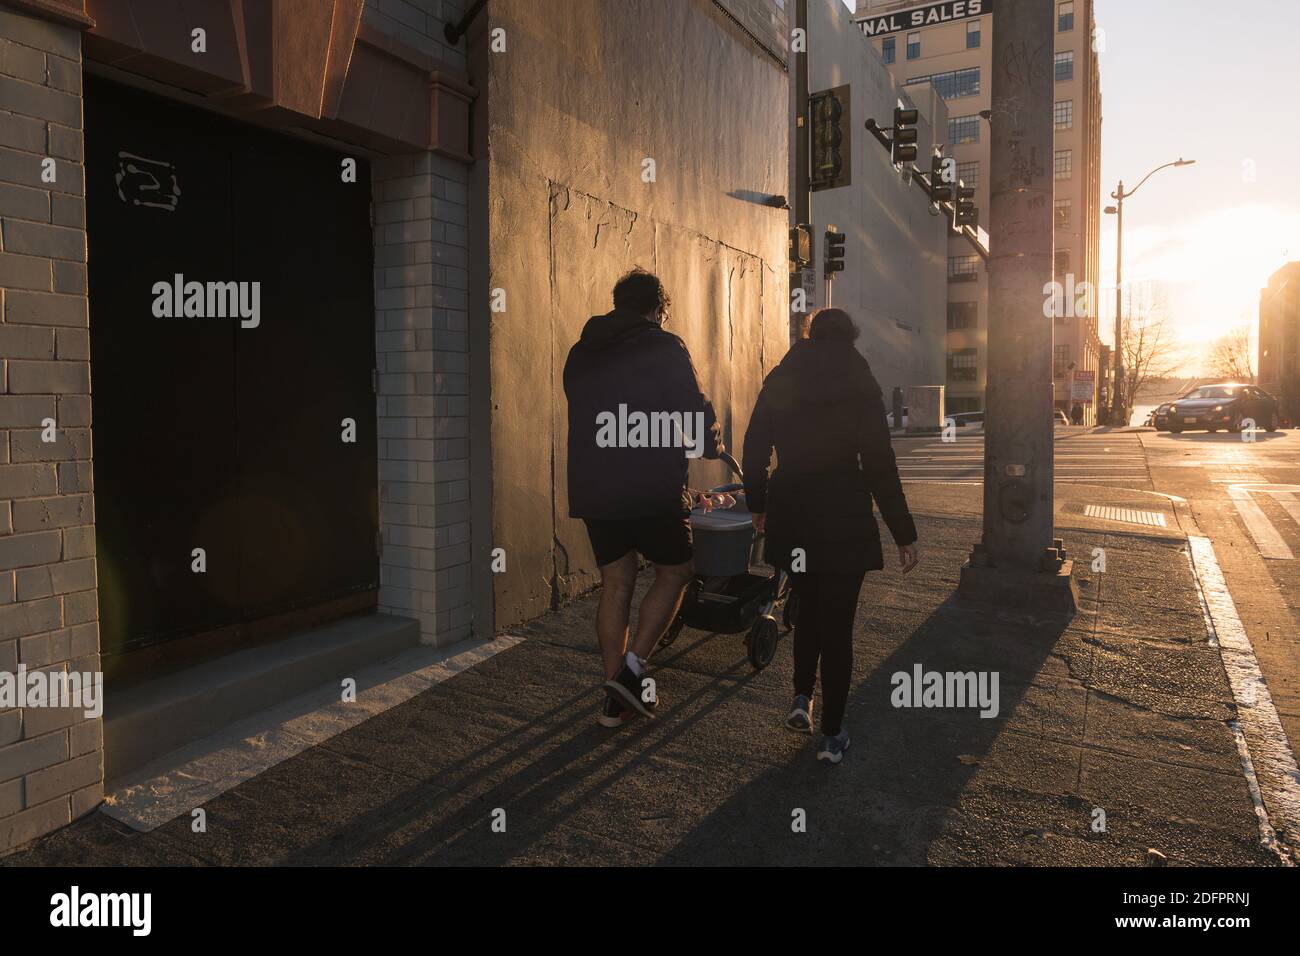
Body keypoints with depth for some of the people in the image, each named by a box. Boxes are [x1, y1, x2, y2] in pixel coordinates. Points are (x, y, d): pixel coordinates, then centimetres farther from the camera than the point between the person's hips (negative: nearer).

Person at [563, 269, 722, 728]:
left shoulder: (580, 353, 13)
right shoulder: (663, 347, -5)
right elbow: (696, 409, -5)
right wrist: (711, 446, 17)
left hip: (592, 489, 6)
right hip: (652, 489, -5)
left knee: (615, 585, 13)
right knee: (674, 572, 14)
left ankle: (616, 698, 17)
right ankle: (632, 668, 2)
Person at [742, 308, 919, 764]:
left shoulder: (779, 382, 4)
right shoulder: (861, 386, -6)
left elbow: (755, 449, 9)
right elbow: (879, 465, -9)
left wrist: (757, 504, 23)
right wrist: (904, 535, -4)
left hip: (790, 518, 3)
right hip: (844, 520, -3)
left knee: (808, 606, 25)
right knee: (837, 623, 6)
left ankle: (801, 698, 16)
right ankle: (832, 735, 13)